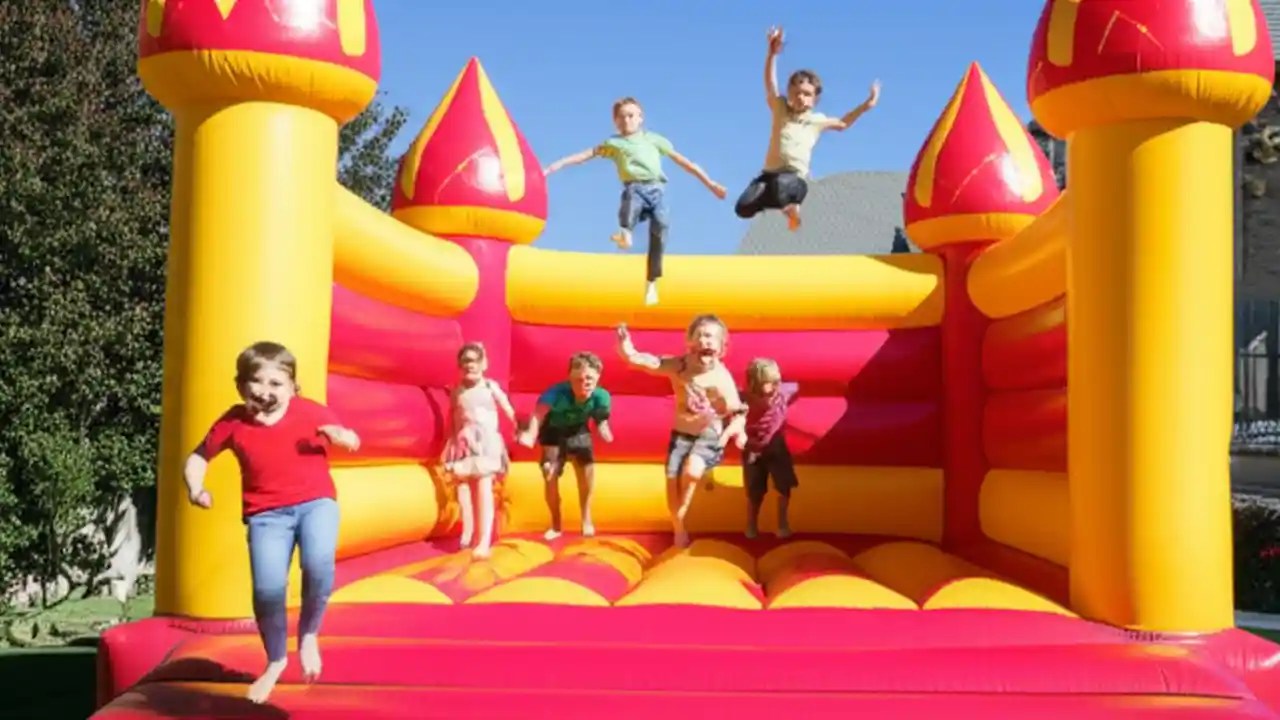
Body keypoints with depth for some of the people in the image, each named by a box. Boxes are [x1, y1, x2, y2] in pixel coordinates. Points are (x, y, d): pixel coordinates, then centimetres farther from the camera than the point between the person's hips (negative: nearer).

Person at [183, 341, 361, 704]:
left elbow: (353, 443, 9)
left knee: (318, 565, -29)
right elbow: (198, 458, 13)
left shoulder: (309, 411, -1)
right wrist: (195, 489, -7)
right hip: (267, 513, 1)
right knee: (268, 589, -15)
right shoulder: (233, 421, 1)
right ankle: (276, 660, 15)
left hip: (316, 501, -1)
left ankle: (309, 635, 2)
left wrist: (340, 436, -15)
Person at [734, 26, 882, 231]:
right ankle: (783, 202, 11)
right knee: (743, 209, -19)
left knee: (781, 186, -42)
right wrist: (772, 54, -16)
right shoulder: (780, 109, 8)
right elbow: (770, 83, -2)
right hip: (770, 173, 2)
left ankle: (791, 207, -4)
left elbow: (842, 124, 29)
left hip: (796, 179, -2)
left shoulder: (817, 120, 11)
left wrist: (865, 106, 21)